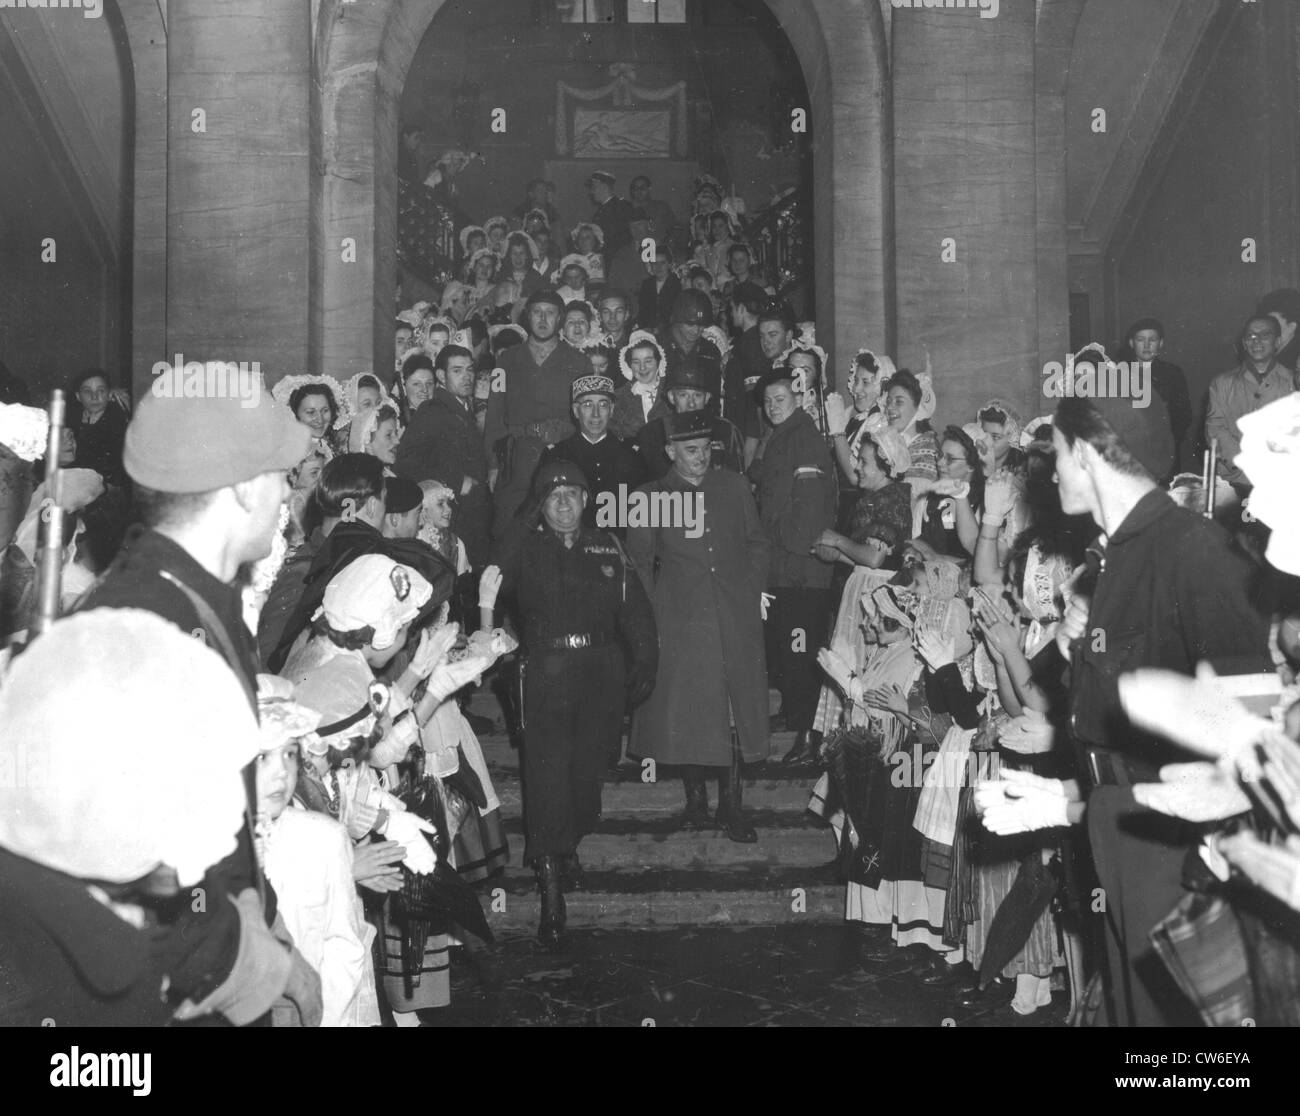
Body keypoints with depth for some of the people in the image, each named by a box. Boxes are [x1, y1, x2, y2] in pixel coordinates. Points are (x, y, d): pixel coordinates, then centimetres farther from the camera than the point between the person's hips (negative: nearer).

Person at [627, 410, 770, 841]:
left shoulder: (734, 486, 8)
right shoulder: (651, 497, 2)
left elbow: (756, 543, 15)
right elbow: (639, 562, 7)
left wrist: (754, 591, 5)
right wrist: (651, 613, 0)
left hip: (736, 616, 1)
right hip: (680, 621, -1)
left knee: (736, 711, 0)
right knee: (686, 711, 2)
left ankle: (730, 805, 8)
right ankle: (695, 796, 18)